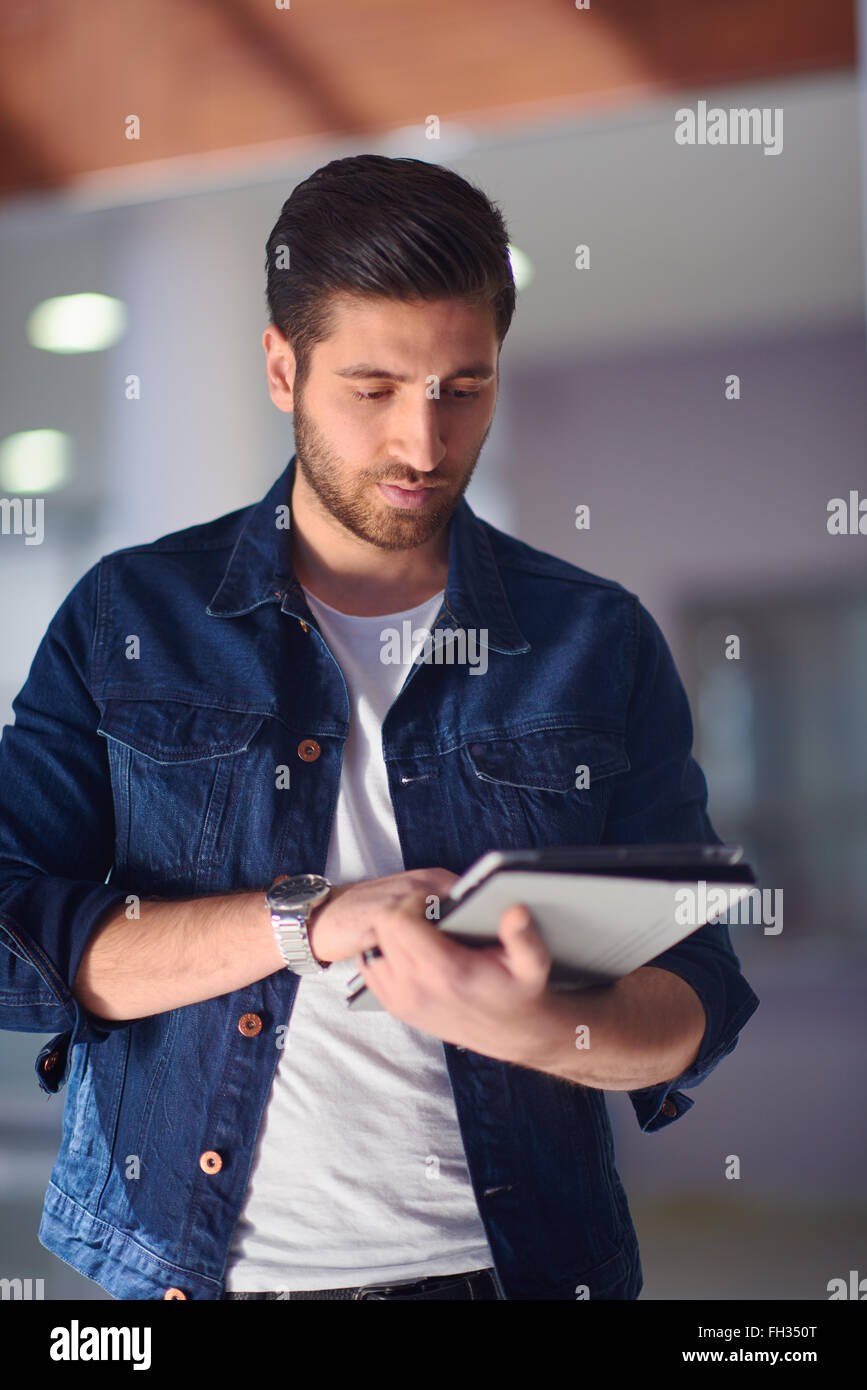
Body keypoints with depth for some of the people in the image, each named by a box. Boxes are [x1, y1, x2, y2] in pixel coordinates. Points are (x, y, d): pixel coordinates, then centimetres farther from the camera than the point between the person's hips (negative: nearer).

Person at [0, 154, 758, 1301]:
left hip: (505, 1257, 0)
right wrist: (305, 918, -19)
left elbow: (696, 1004, -2)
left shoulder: (600, 645, 0)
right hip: (190, 1262, 0)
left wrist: (534, 1027, -23)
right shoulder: (128, 619, -1)